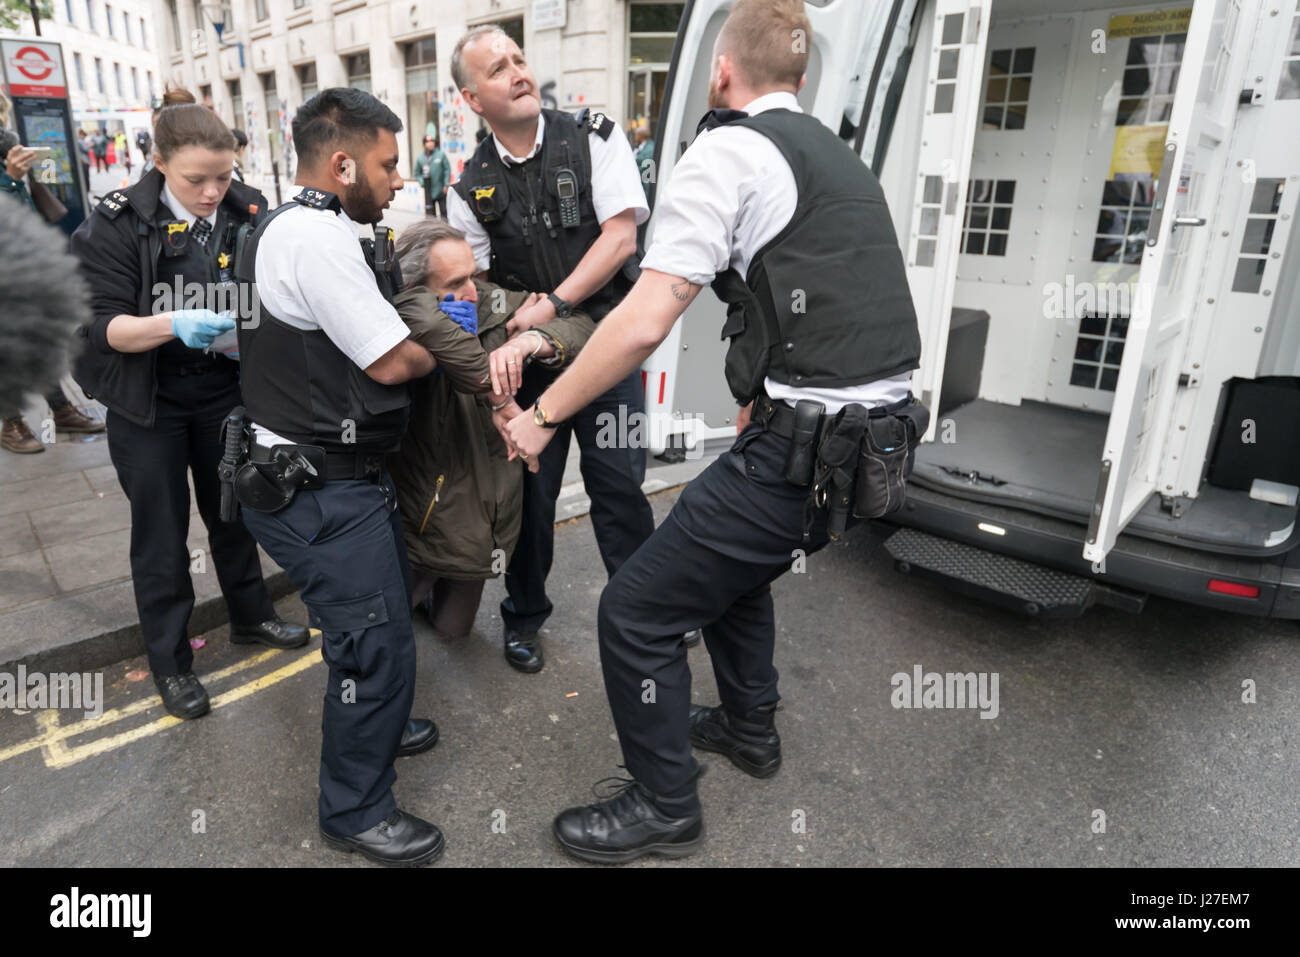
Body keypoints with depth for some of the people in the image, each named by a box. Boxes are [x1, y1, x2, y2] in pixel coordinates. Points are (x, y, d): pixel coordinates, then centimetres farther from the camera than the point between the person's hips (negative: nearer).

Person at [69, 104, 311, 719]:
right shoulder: (117, 224, -13)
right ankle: (170, 661, 24)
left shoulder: (248, 214, -5)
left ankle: (251, 617, 39)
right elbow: (101, 324, -16)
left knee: (232, 511, 18)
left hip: (226, 390, 3)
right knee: (162, 530, 8)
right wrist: (174, 323, -34)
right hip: (148, 400, -3)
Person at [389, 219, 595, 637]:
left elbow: (581, 325, -7)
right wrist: (497, 395, -42)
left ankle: (429, 589, 58)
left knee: (453, 629, 26)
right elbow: (419, 313, -48)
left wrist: (532, 340, -30)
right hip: (416, 521, -5)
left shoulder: (492, 302, -9)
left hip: (481, 516, 5)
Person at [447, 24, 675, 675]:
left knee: (619, 487, 2)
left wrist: (551, 305, -17)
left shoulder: (594, 139, -3)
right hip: (527, 360, 2)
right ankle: (523, 615, 31)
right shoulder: (470, 191, 1)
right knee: (530, 491, 9)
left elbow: (620, 237, -11)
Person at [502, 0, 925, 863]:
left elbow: (644, 321, -15)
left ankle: (665, 809, 21)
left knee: (637, 614, 3)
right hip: (877, 438, 9)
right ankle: (749, 727, 48)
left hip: (800, 452, -9)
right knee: (734, 562, 31)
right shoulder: (842, 160, 19)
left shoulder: (727, 152, -8)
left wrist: (543, 417, -4)